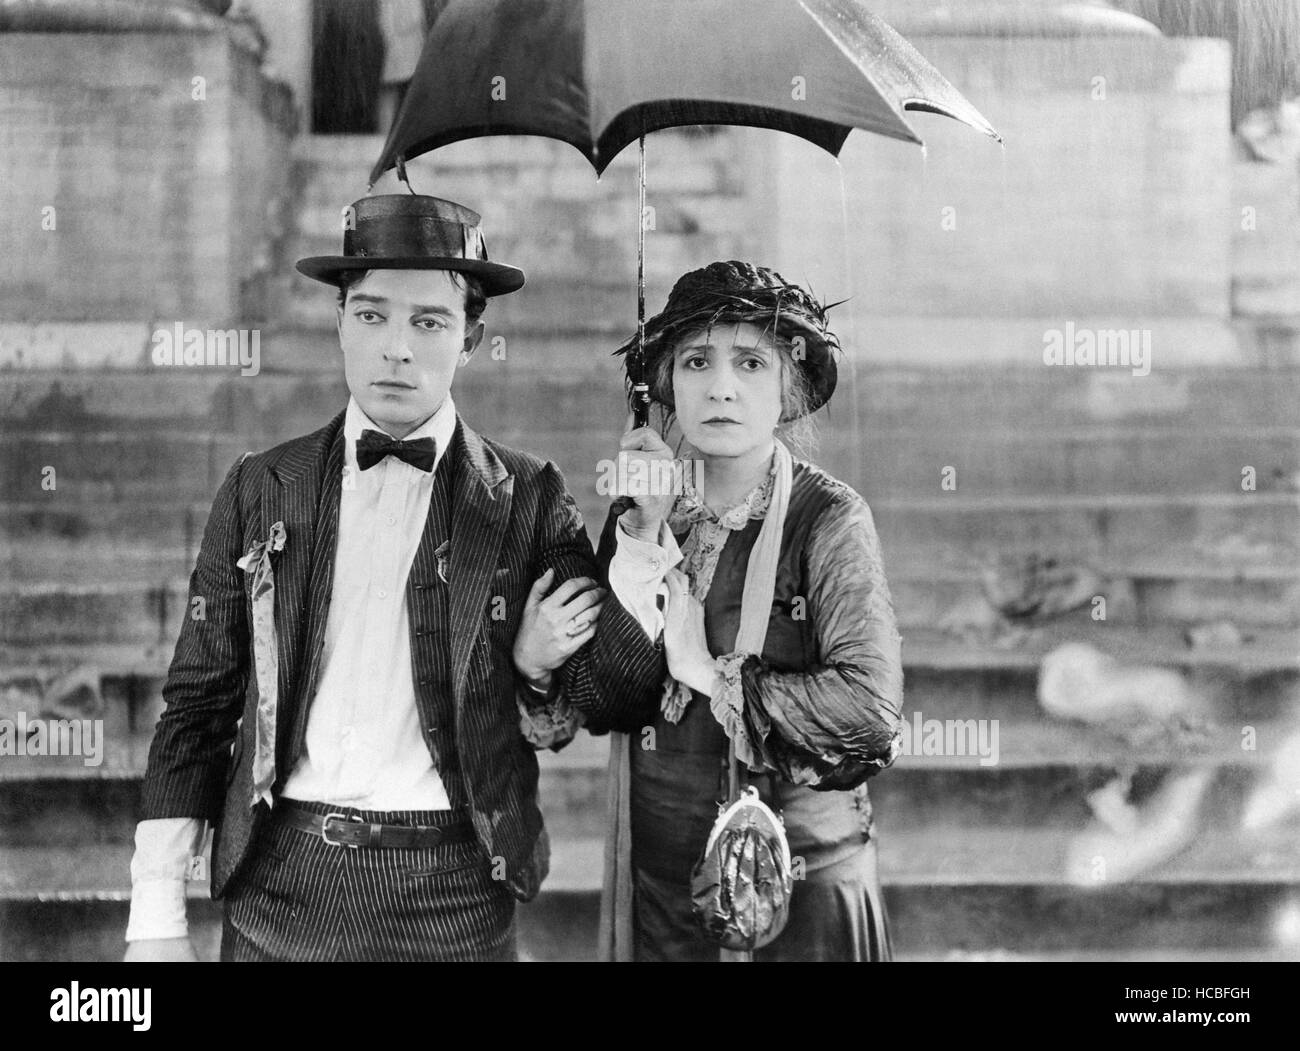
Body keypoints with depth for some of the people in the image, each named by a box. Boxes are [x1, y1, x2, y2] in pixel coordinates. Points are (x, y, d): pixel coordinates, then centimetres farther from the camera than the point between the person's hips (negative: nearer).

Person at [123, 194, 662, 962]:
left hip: (454, 897, -1)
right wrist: (158, 917, 0)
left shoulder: (526, 499, 1)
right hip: (277, 885, 1)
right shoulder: (259, 490, 5)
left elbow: (617, 698, 4)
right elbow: (199, 704, 6)